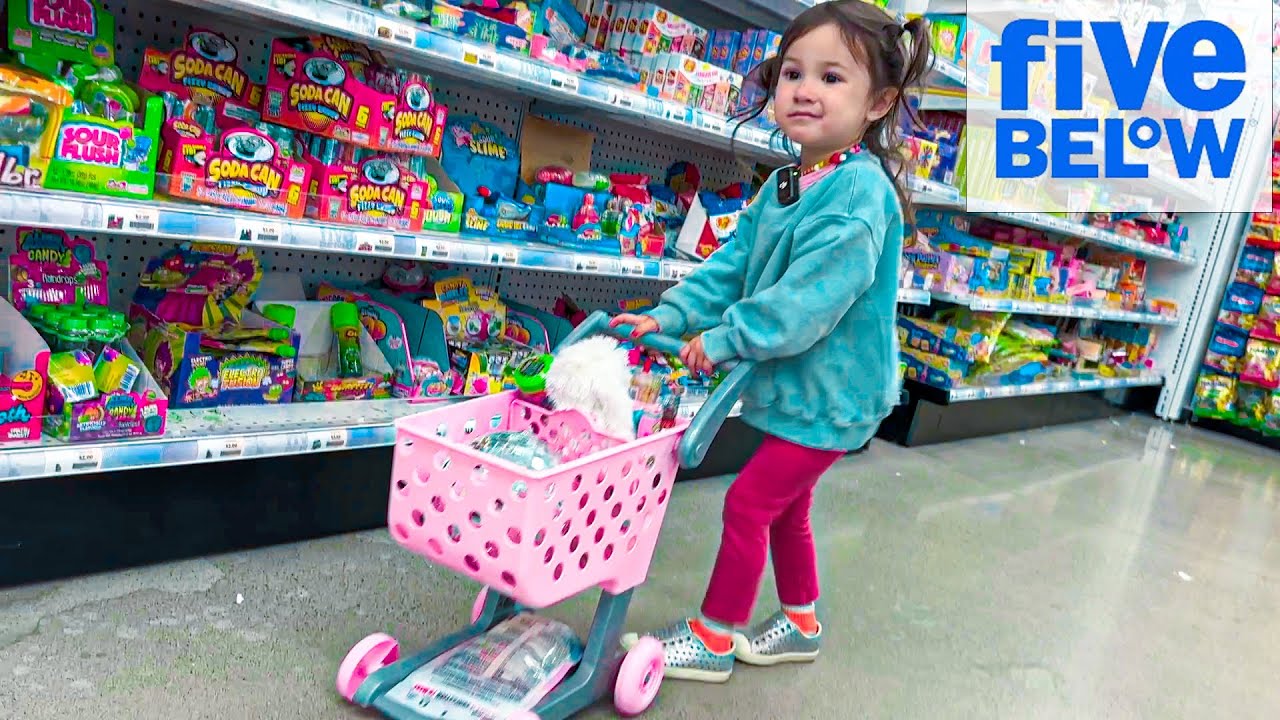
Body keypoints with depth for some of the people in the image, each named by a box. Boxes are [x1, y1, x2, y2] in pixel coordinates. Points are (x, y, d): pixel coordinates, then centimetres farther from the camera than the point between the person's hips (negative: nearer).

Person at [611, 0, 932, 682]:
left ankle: (715, 638, 14)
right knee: (785, 503, 19)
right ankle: (800, 623, 39)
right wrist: (671, 315, -3)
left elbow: (813, 291, -30)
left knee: (748, 501, -3)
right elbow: (735, 261, 7)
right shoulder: (786, 183, 7)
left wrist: (729, 338, -25)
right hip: (795, 382, 9)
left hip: (829, 390, -9)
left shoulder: (859, 189, -22)